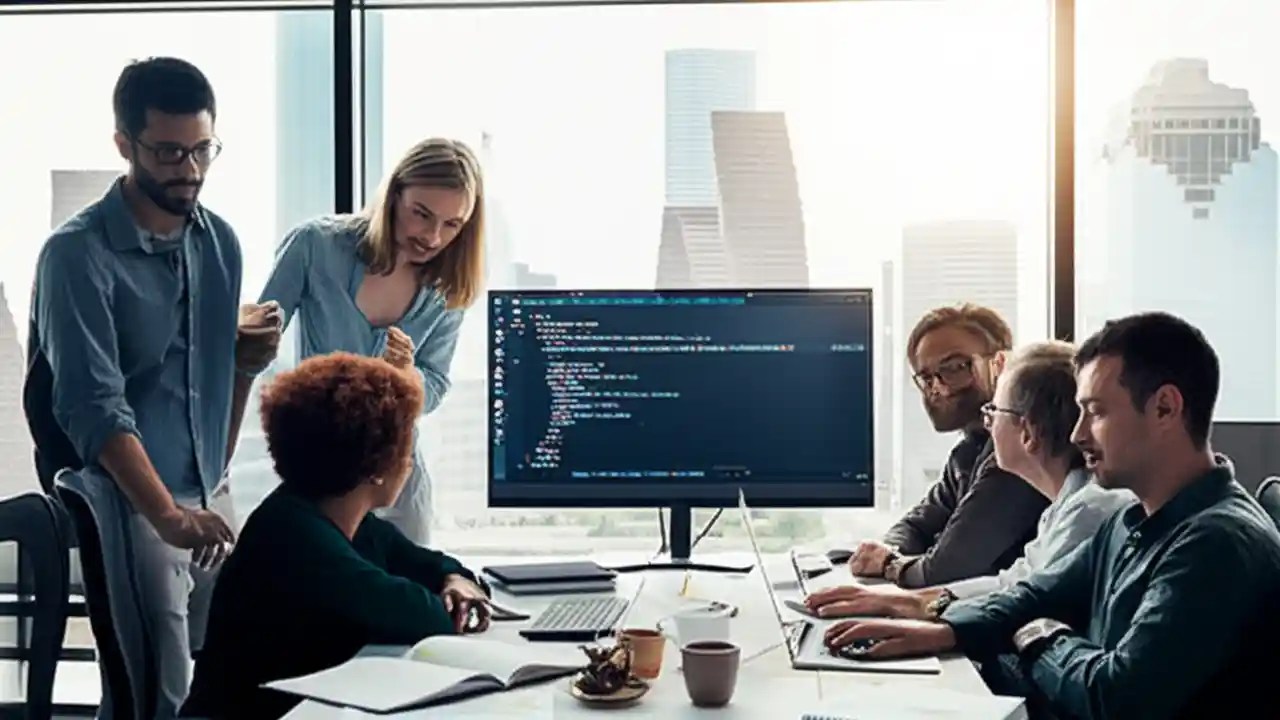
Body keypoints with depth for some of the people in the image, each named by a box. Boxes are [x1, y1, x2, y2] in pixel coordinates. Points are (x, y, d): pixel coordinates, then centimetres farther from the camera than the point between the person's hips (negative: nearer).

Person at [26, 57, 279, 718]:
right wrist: (168, 515, -29)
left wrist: (247, 352, -2)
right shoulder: (78, 253, -13)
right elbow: (93, 406, -21)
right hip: (129, 503, -6)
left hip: (212, 495, 6)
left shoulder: (220, 240, 7)